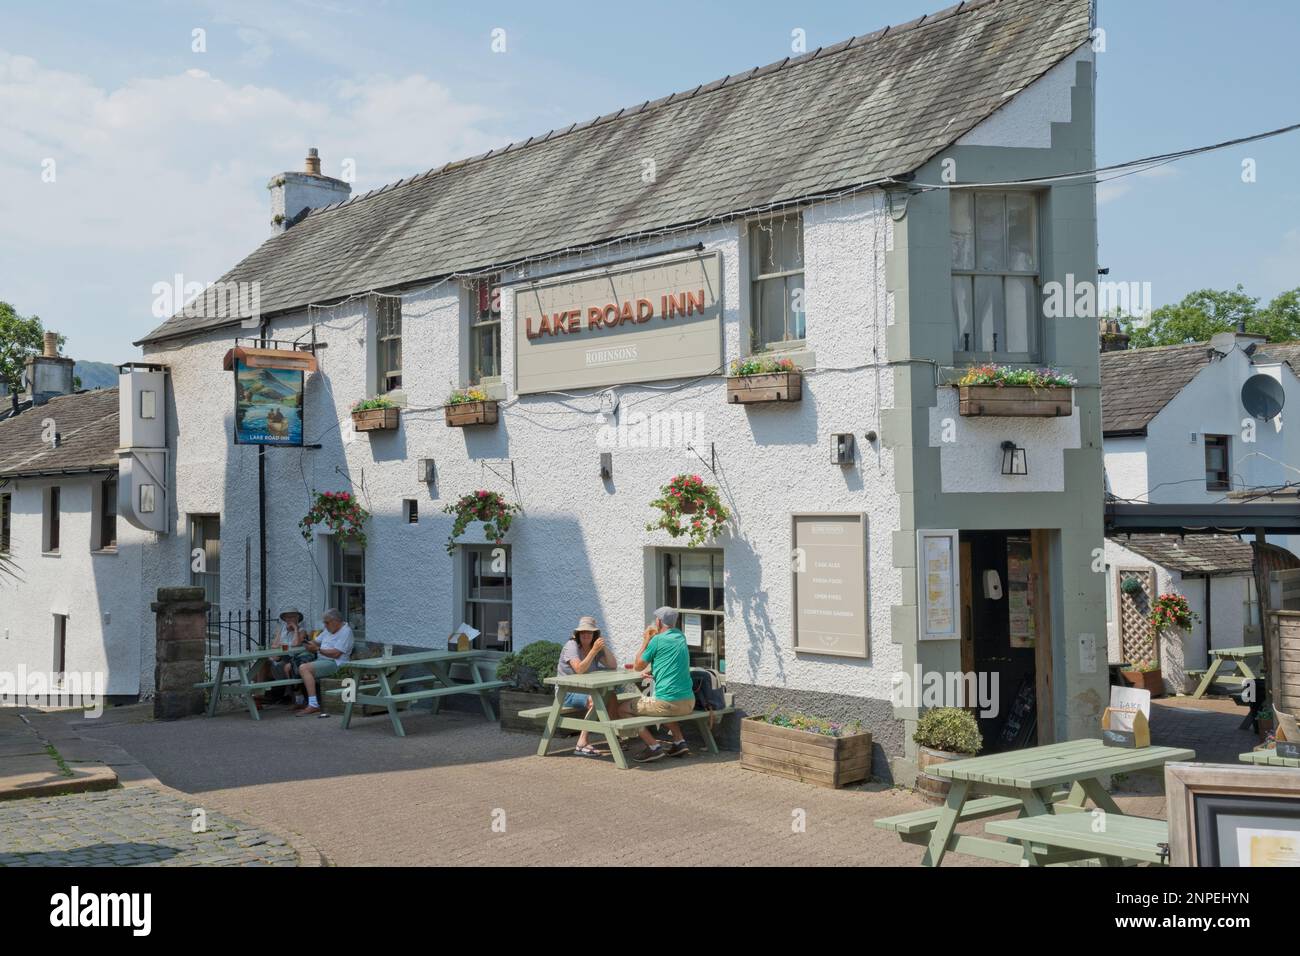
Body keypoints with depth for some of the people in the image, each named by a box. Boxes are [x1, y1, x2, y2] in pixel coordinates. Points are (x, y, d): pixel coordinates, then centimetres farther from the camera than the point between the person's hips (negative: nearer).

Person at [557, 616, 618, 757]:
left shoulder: (595, 647, 6)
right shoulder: (571, 646, -15)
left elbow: (613, 666, -2)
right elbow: (579, 669, -30)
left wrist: (604, 648, -14)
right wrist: (594, 650, -33)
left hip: (585, 690, 7)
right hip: (567, 692, -7)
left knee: (612, 697, -13)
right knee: (596, 701, -31)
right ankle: (582, 743, -30)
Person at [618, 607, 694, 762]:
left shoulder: (657, 640, -8)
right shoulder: (680, 637, 13)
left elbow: (638, 666, 4)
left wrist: (646, 640, 10)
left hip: (668, 703, -7)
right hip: (689, 703, 8)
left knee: (624, 709, 6)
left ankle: (653, 746, -5)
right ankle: (679, 742, 20)